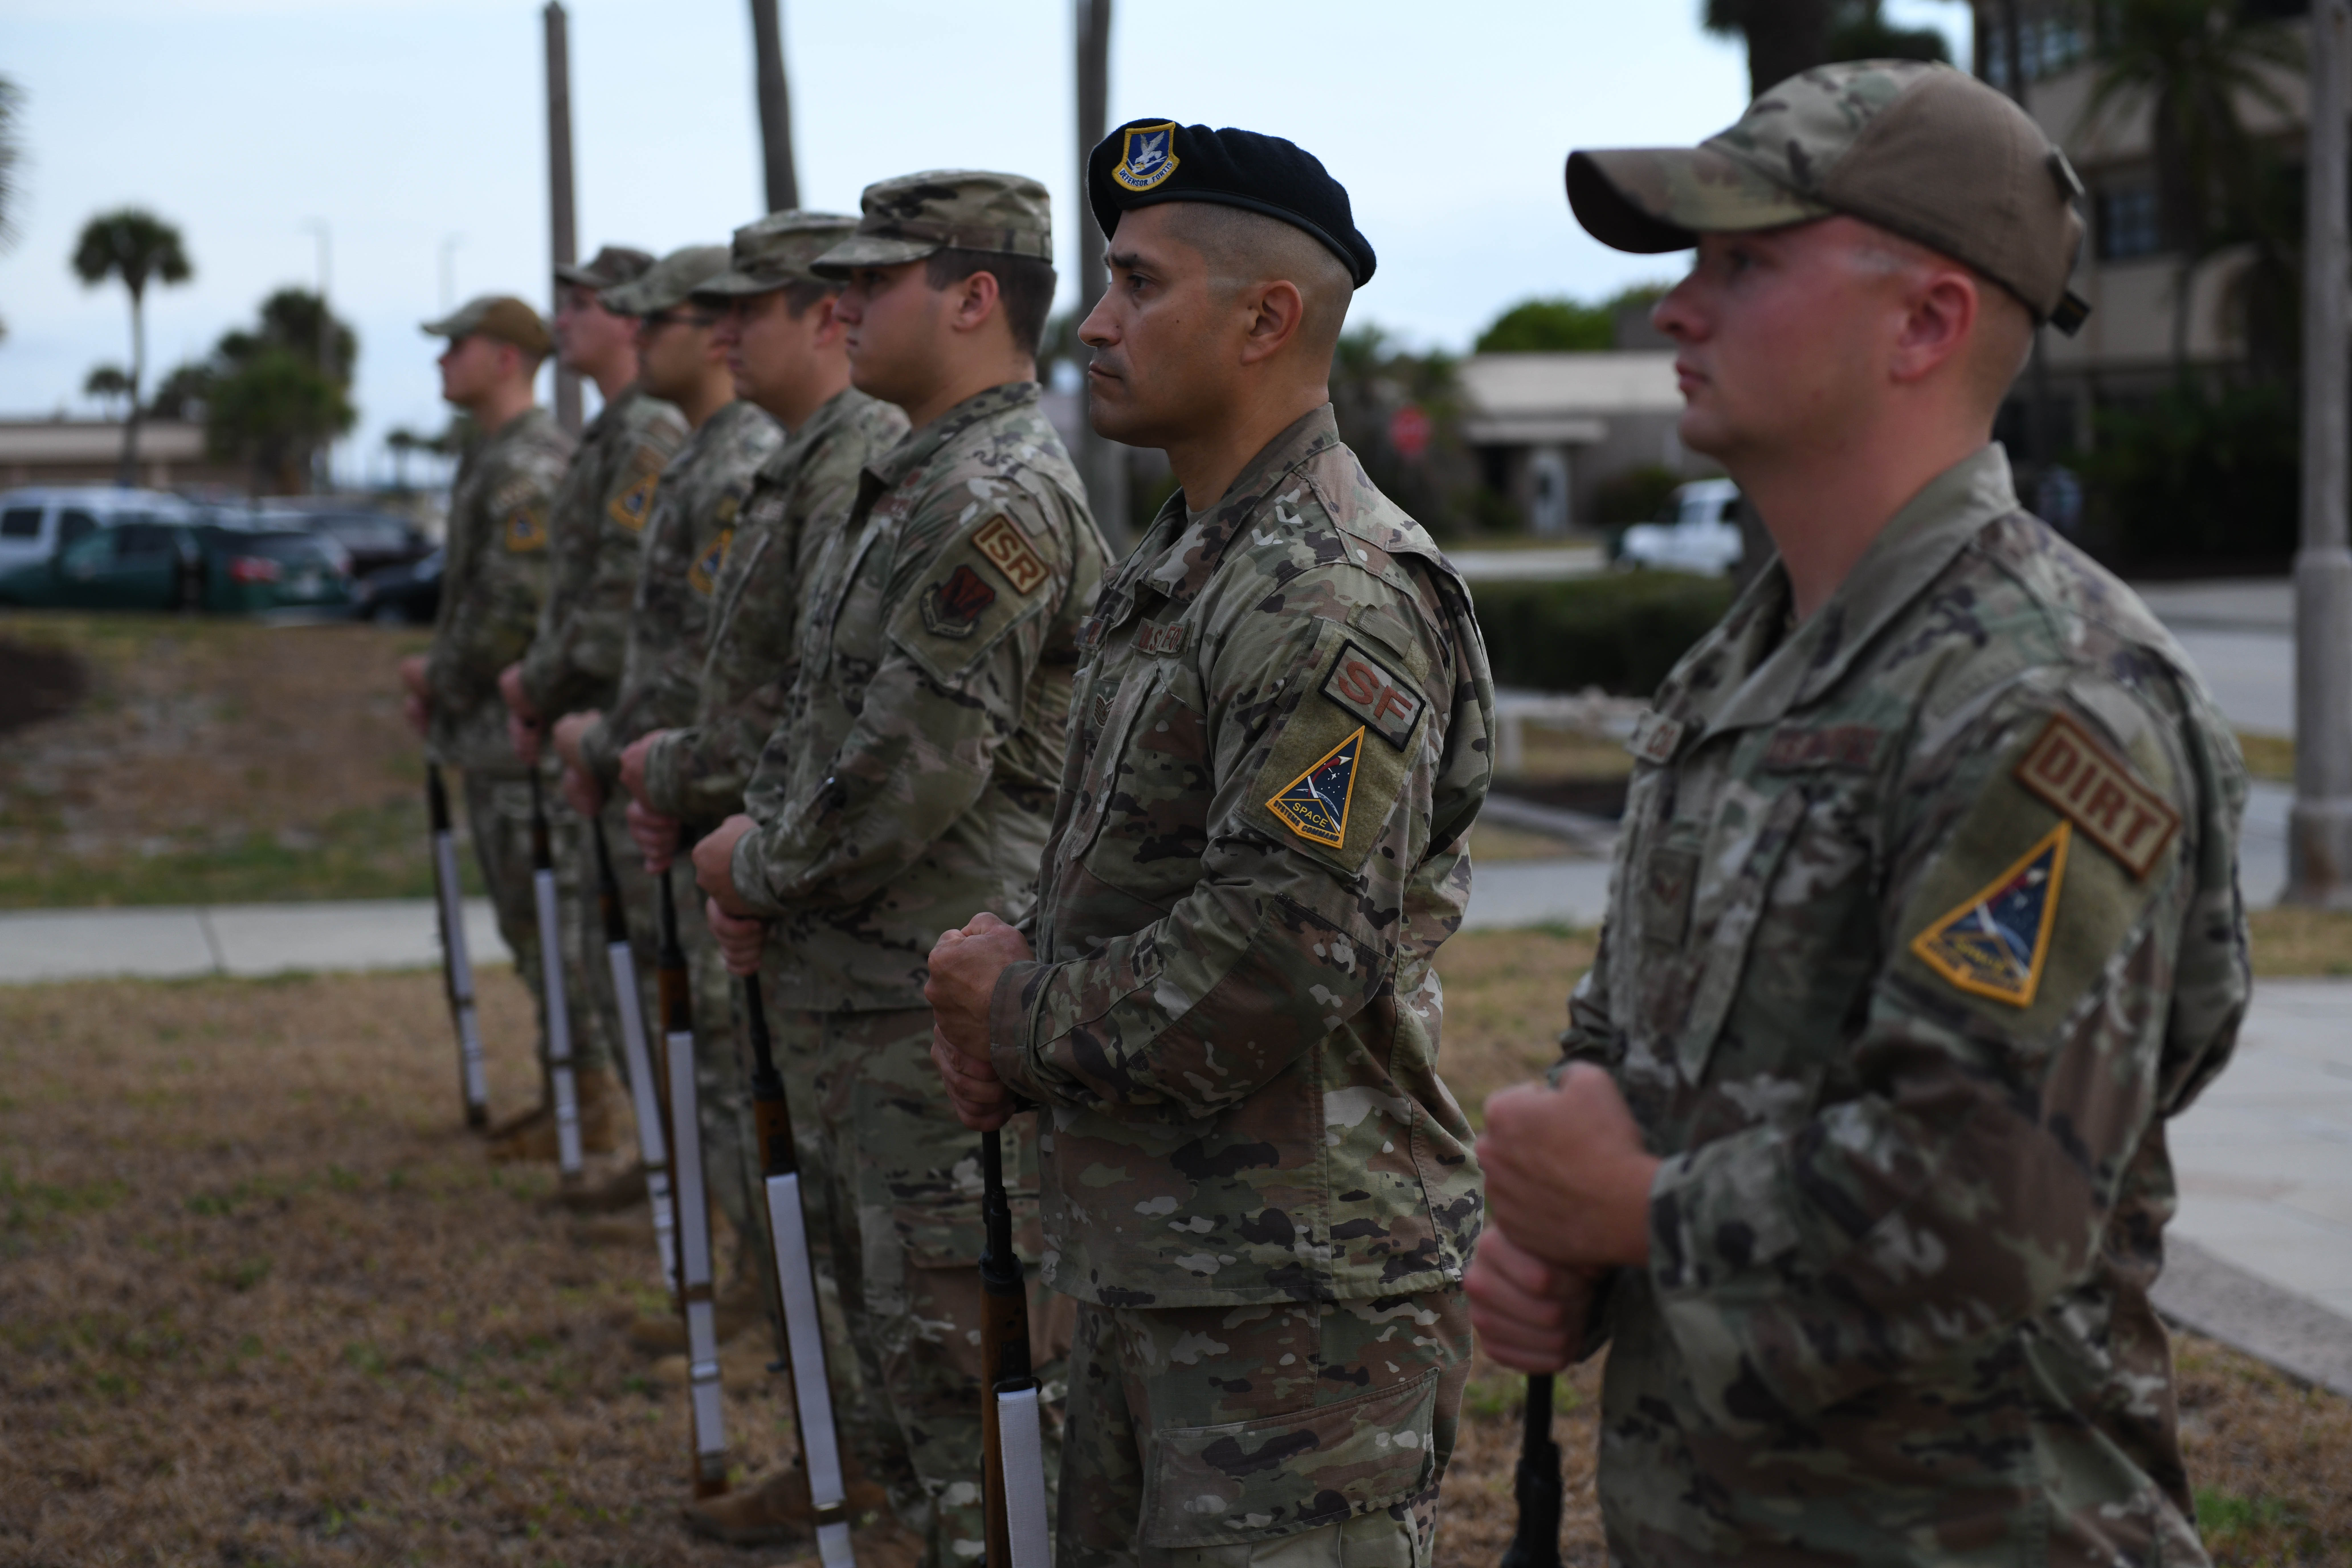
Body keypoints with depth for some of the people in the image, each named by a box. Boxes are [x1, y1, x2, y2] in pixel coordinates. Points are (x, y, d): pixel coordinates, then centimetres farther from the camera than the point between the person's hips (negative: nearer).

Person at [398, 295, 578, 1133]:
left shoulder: (530, 465, -17)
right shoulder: (493, 457, 17)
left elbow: (518, 601, -23)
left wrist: (443, 678, -10)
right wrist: (440, 675, 12)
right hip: (492, 728, 10)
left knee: (545, 922, -7)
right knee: (530, 920, 15)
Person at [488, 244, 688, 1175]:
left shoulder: (649, 434, -15)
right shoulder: (610, 433, 18)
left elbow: (627, 592, -22)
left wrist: (541, 688, -12)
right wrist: (536, 686, 12)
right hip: (586, 727, 10)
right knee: (589, 924, 16)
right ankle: (589, 1100, 25)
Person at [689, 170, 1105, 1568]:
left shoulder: (1002, 502, -18)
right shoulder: (915, 484, 15)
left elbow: (914, 770, -22)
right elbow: (825, 709, 22)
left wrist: (759, 868, -8)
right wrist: (759, 852, 6)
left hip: (948, 1011, -11)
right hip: (866, 995, 11)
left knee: (965, 1355, -5)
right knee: (892, 1320, 19)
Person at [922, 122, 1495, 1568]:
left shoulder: (1337, 598, -19)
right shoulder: (1179, 566, 14)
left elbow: (1279, 959, -27)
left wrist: (1023, 1016, -12)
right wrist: (1012, 987, 3)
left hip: (1297, 1305, -10)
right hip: (1146, 1270, 10)